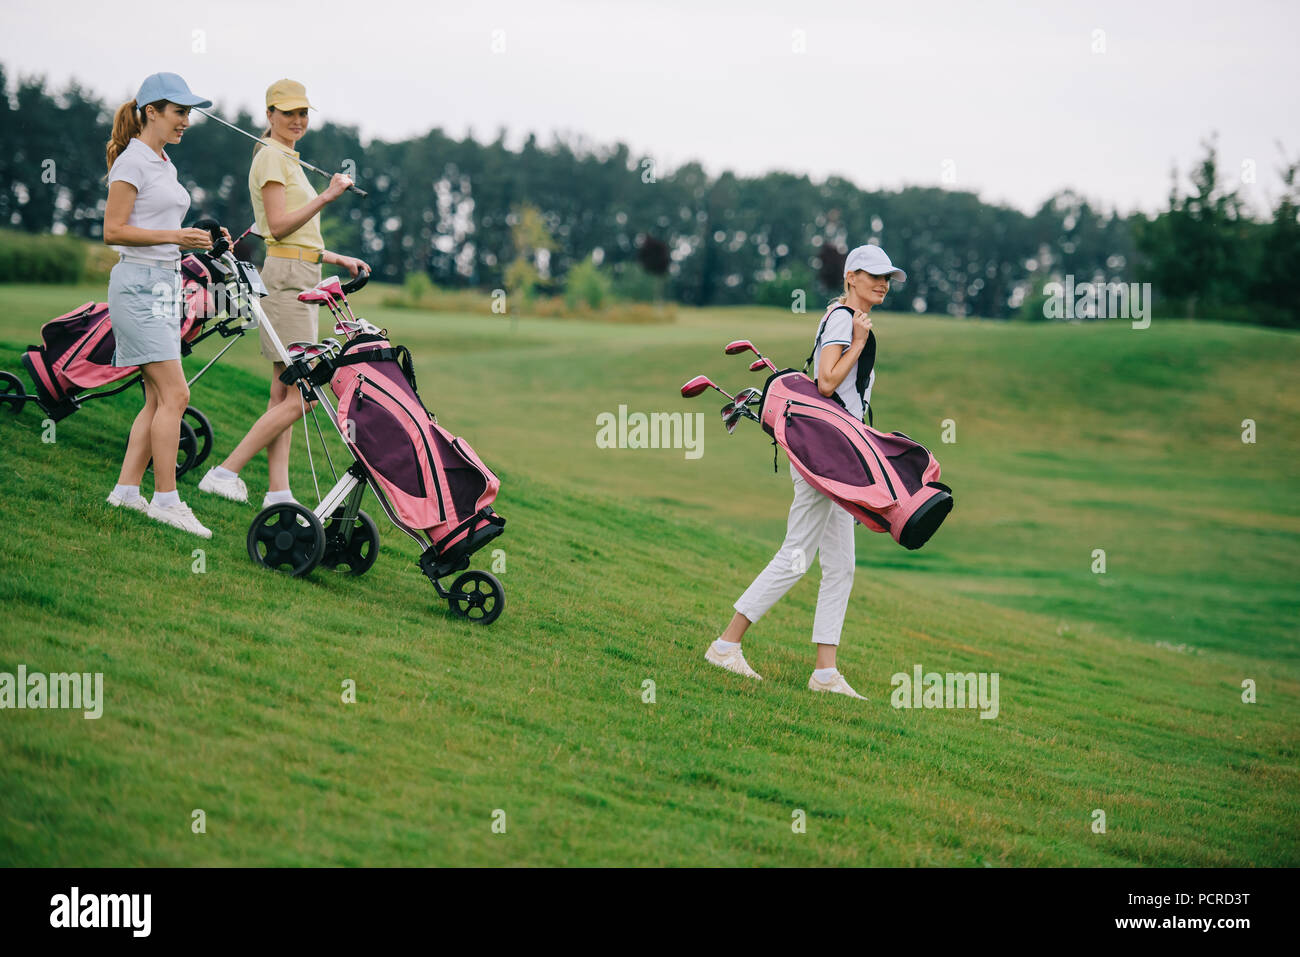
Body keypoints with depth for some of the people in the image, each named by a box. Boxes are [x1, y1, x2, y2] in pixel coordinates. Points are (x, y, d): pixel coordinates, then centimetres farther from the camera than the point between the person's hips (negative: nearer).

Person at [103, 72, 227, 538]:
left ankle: (126, 490, 12)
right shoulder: (132, 160, -10)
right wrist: (174, 237, -21)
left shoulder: (164, 163, 17)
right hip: (137, 282, -9)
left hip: (164, 282, 9)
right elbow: (114, 231, -15)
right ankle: (166, 499, -11)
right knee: (174, 394, -14)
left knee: (159, 399, 7)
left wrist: (193, 241, 9)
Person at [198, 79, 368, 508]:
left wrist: (340, 260, 22)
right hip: (284, 278, -10)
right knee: (301, 394, -13)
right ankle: (226, 472, -12)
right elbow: (278, 226, -17)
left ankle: (278, 493, 5)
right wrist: (326, 196, -21)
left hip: (299, 279, 10)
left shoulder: (289, 159, 22)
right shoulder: (271, 157, -9)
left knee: (284, 393, 6)